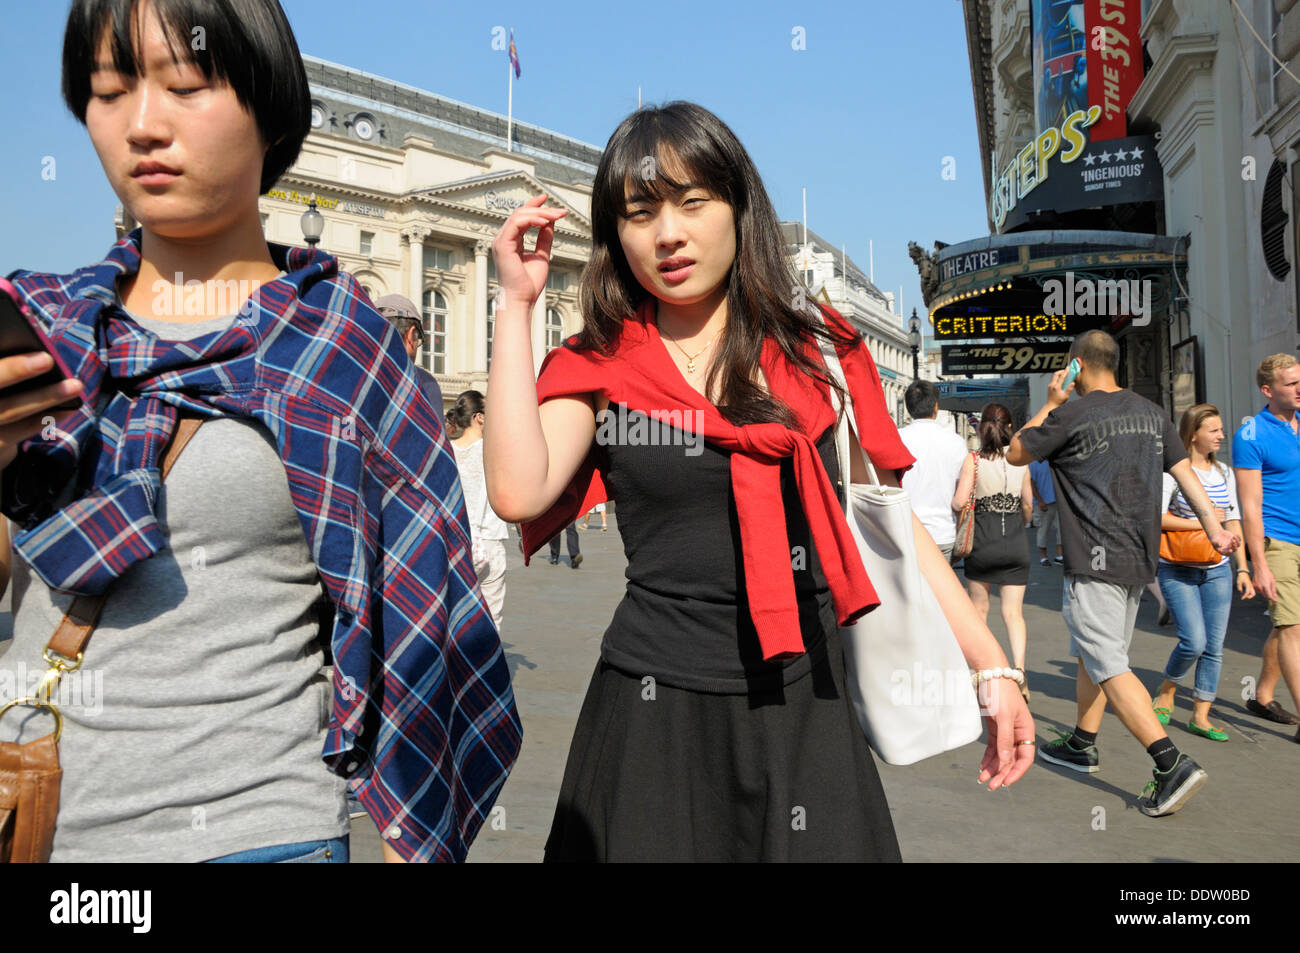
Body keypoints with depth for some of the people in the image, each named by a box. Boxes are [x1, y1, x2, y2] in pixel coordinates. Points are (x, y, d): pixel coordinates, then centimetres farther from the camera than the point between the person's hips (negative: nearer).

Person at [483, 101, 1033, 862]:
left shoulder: (820, 354, 4)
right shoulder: (599, 369, 0)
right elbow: (520, 491, -19)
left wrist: (992, 666, 1)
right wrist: (517, 303, -11)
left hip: (806, 706, 2)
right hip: (657, 708, -1)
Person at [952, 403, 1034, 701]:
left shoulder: (972, 460, -9)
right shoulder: (1020, 461, 0)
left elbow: (960, 502, -17)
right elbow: (1028, 503, 9)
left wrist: (949, 504, 6)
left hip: (982, 542, -2)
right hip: (1016, 543, 2)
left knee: (979, 607, 15)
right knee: (1013, 611, 4)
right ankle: (1018, 668, -13)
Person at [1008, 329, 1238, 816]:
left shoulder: (1071, 415, -11)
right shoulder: (1151, 413, 11)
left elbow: (1016, 453, 1)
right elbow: (1184, 469, 8)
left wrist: (1050, 404, 7)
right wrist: (1213, 525, 6)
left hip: (1096, 562, -8)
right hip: (1139, 558, 8)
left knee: (1109, 666, -8)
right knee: (1093, 653, 20)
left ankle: (1172, 763, -16)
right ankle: (1082, 743, 30)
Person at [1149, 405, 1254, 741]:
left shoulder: (1225, 473, 11)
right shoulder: (1173, 470, -8)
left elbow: (1233, 522, 14)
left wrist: (1242, 568, 10)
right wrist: (1200, 522, -16)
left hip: (1217, 571, 6)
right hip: (1177, 570, -5)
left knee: (1215, 645, 3)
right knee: (1194, 641, -12)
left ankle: (1200, 716, 14)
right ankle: (1166, 693, 16)